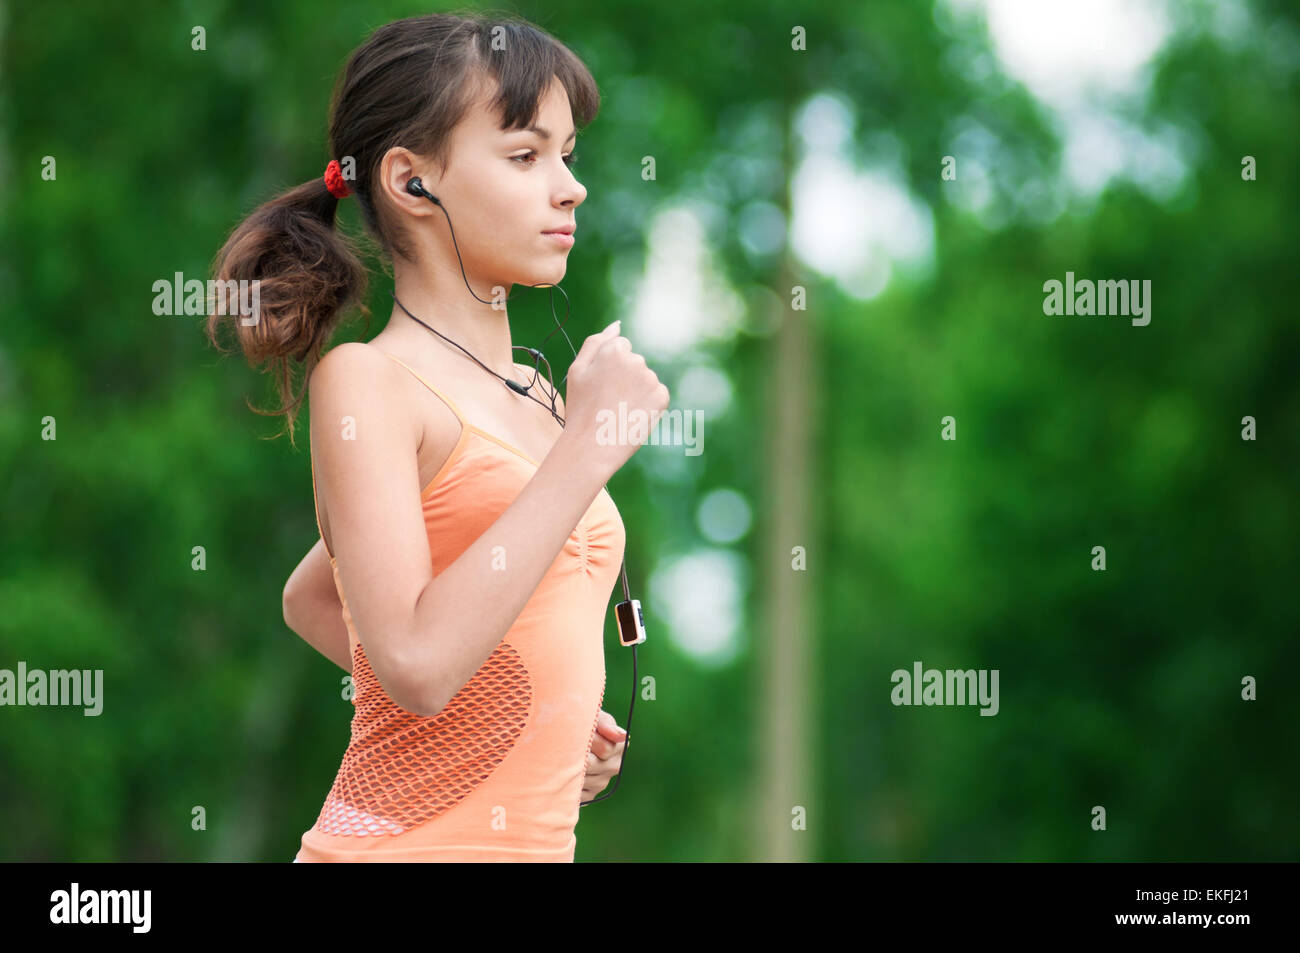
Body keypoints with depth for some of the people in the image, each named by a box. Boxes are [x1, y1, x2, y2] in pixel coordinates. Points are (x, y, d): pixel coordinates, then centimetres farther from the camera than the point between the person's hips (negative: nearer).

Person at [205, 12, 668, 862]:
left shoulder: (534, 398, 14)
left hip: (534, 838, 7)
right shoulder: (365, 381, -8)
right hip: (406, 840, -7)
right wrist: (591, 447, -17)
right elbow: (416, 658, -21)